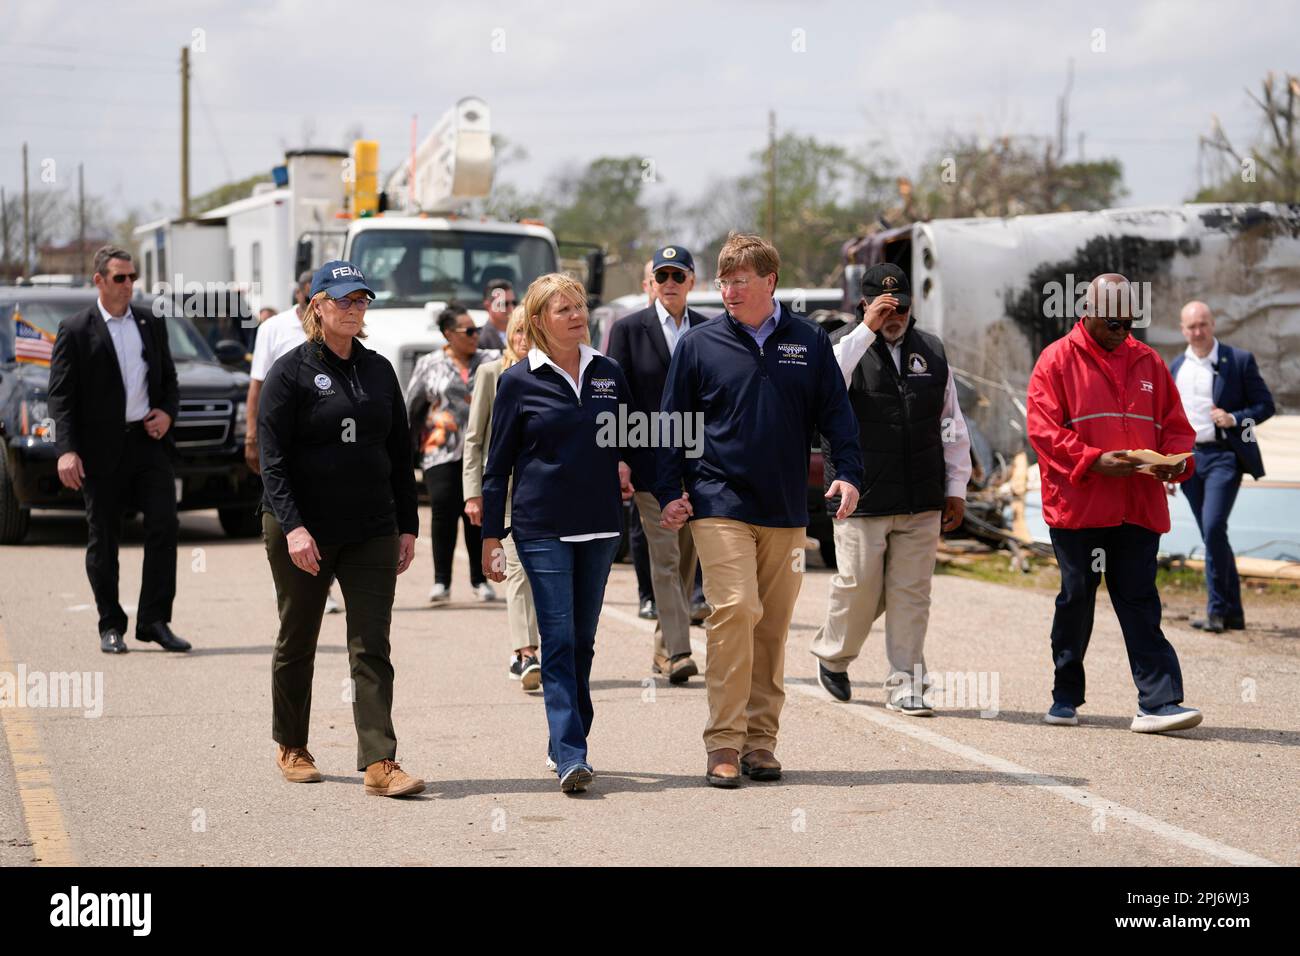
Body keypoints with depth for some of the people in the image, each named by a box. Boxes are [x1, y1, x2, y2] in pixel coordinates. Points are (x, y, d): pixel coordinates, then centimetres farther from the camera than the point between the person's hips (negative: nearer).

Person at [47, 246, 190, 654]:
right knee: (103, 540, 5)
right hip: (102, 449, -3)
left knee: (164, 527, -6)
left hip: (149, 441, 3)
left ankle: (154, 621, 1)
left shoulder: (152, 324, 11)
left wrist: (167, 413, -2)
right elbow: (61, 395, -6)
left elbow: (169, 379, 19)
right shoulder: (75, 331, -3)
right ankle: (111, 627, 14)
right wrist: (66, 450, -16)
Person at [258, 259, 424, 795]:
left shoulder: (379, 370, 10)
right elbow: (272, 459, -11)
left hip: (371, 530, 3)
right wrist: (292, 526, -22)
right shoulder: (291, 372, -5)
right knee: (297, 643, 11)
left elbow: (400, 453, 14)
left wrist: (407, 525, 8)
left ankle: (380, 764, -10)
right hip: (302, 533, -3)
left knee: (372, 649, -5)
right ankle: (291, 749, 28)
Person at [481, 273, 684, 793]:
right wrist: (491, 537, 0)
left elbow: (633, 445, 19)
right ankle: (571, 757, -15)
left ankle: (564, 746, 20)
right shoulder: (518, 382, -1)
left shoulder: (608, 373, 9)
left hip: (600, 525, 4)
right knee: (559, 641, -10)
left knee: (583, 641, 9)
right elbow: (498, 465, 2)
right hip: (542, 529, -4)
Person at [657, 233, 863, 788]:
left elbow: (835, 411, 9)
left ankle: (760, 738, 15)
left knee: (773, 626, 6)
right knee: (735, 610, -16)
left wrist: (848, 473, -5)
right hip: (720, 505, -3)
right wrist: (668, 493, -1)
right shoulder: (698, 345, 3)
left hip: (786, 512, 3)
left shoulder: (809, 342, 7)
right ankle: (724, 742, -12)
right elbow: (674, 423, 6)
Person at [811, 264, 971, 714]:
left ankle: (905, 685, 9)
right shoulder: (847, 344, 1)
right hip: (861, 501, -3)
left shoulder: (931, 351, 14)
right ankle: (832, 655, 24)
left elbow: (952, 426, 18)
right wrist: (867, 330, -24)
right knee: (859, 587, -2)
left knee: (912, 593, 2)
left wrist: (956, 488, 13)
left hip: (922, 504, 3)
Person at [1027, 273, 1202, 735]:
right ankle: (1066, 696, 20)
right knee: (1076, 600, 7)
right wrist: (1094, 461, -20)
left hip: (1139, 507, 3)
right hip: (1077, 505, -3)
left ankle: (1159, 703, -7)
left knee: (1140, 604, 0)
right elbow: (1044, 430, -8)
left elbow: (1175, 426, 14)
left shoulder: (1148, 362, 13)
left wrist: (1176, 461, -7)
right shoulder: (1057, 361, 0)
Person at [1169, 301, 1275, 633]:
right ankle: (1233, 612, 15)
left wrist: (1235, 419, -17)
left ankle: (1218, 609, -12)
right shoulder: (1176, 367, 13)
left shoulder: (1239, 360, -2)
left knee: (1213, 528, -18)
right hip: (1189, 458, 5)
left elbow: (1265, 405, 1)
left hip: (1224, 455, -5)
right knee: (1212, 535, 8)